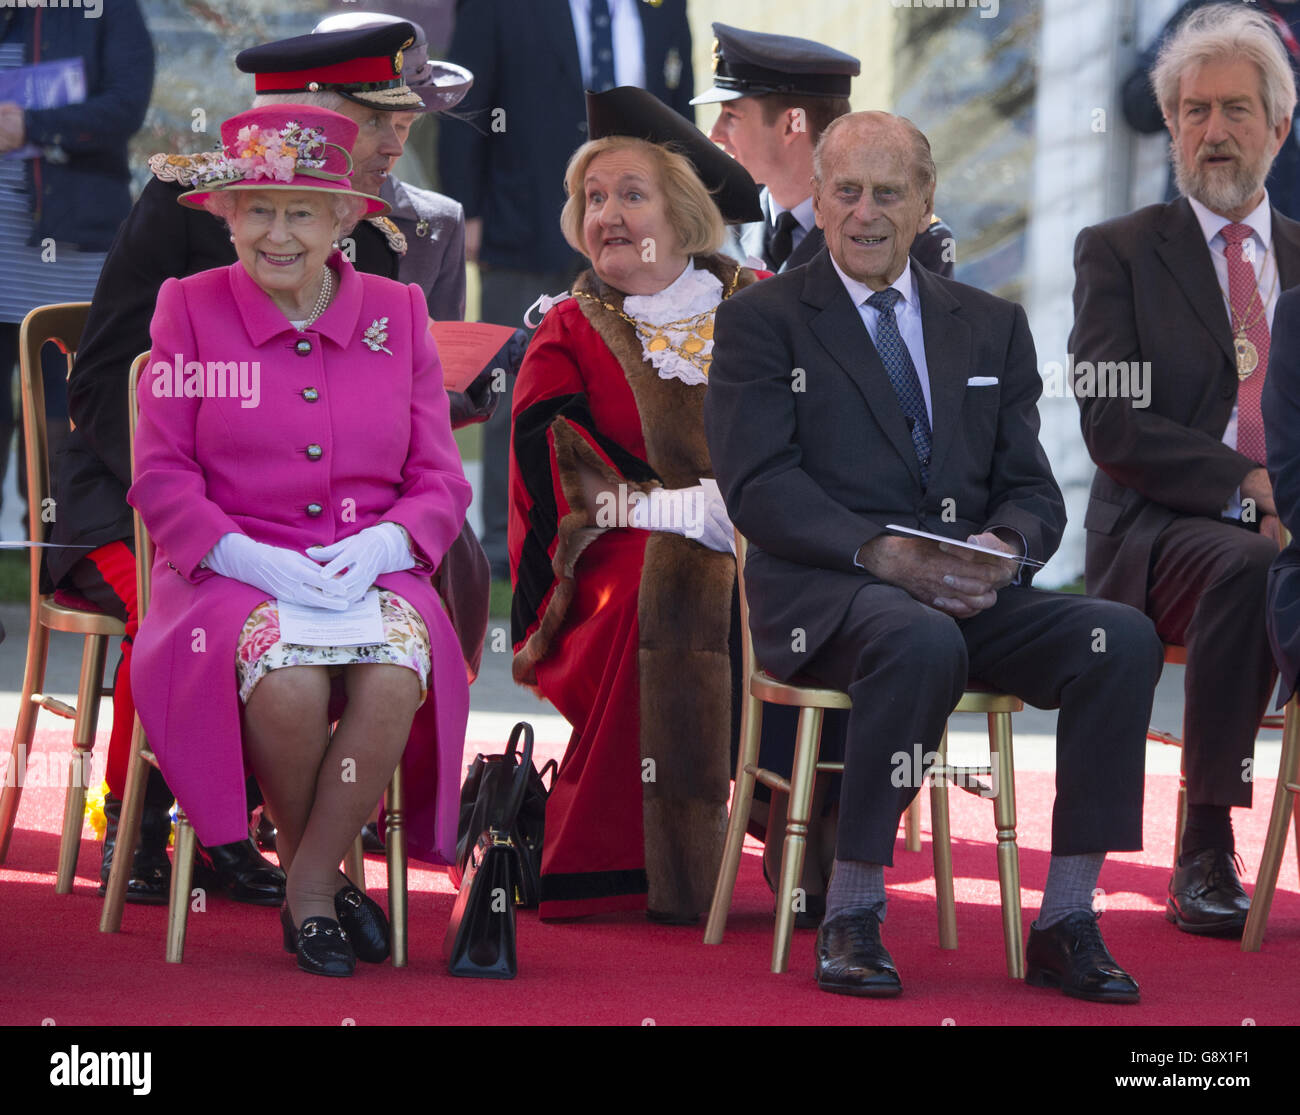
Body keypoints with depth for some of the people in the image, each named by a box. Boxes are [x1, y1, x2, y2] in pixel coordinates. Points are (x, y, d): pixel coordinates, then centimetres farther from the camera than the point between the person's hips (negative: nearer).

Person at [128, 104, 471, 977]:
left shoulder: (398, 314, 12)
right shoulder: (191, 309, 7)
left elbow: (441, 479, 10)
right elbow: (162, 478, 2)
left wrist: (381, 547, -12)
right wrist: (254, 559, -15)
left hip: (370, 571, 2)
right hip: (234, 572, -2)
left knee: (394, 677, -33)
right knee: (287, 681, -35)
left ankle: (311, 884, -13)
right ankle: (313, 868, -8)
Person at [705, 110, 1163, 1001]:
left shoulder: (992, 326, 20)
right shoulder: (762, 321, 7)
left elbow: (1033, 491, 14)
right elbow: (759, 487, -5)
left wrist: (1004, 545, -11)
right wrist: (880, 552, -20)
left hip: (976, 593, 4)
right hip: (827, 594, -4)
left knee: (1123, 638, -23)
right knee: (921, 643, -39)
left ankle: (1066, 923, -19)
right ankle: (852, 918, -26)